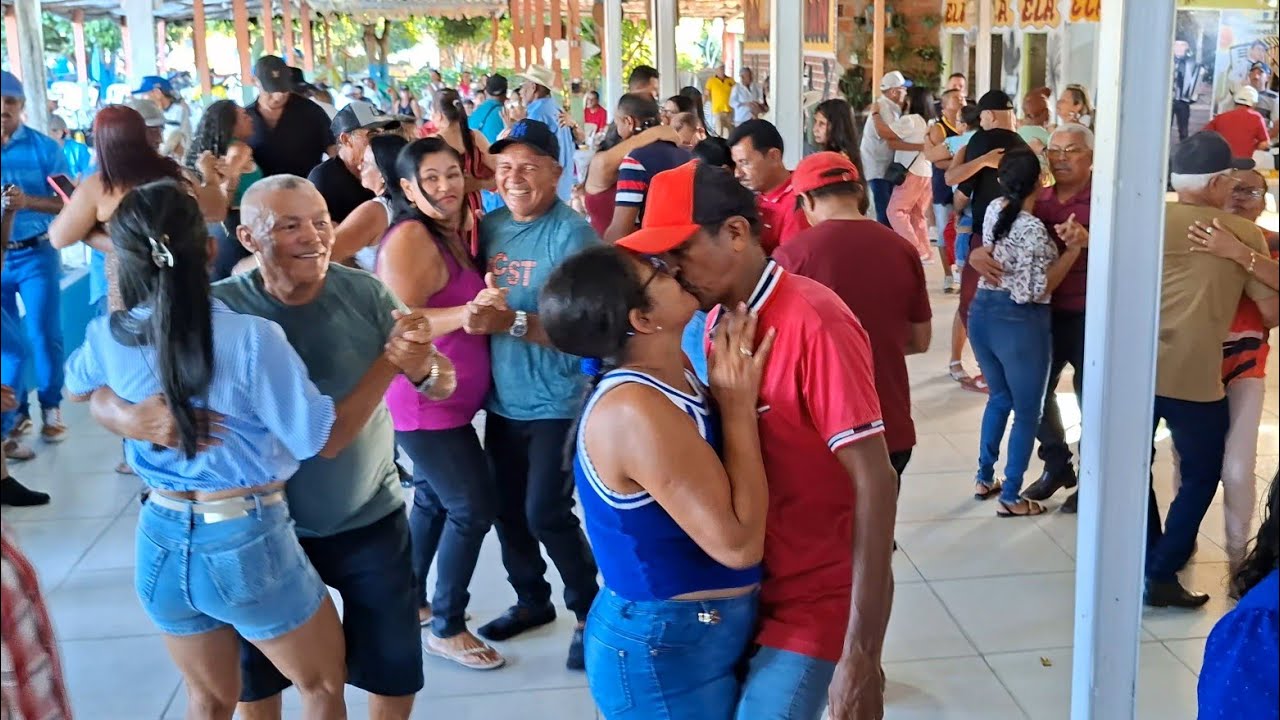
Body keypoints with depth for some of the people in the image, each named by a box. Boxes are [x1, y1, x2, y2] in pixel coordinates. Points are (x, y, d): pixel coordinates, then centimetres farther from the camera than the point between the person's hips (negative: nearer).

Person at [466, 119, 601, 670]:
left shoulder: (572, 234, -15)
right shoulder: (490, 227, 4)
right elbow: (470, 299, 14)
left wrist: (511, 321, -30)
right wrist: (478, 310, -8)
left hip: (558, 402, -7)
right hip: (503, 399, 7)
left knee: (546, 513, -7)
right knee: (506, 509, 16)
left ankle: (592, 611, 16)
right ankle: (532, 599, 38)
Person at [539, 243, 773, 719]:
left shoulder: (668, 380, 0)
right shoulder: (635, 411, -27)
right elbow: (738, 542, -27)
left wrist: (734, 399, -3)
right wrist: (740, 404, -20)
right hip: (665, 652, -9)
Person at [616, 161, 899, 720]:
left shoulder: (813, 323, -21)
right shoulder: (717, 323, 2)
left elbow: (874, 483, -23)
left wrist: (860, 656, -24)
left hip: (808, 603, -7)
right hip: (740, 593, 7)